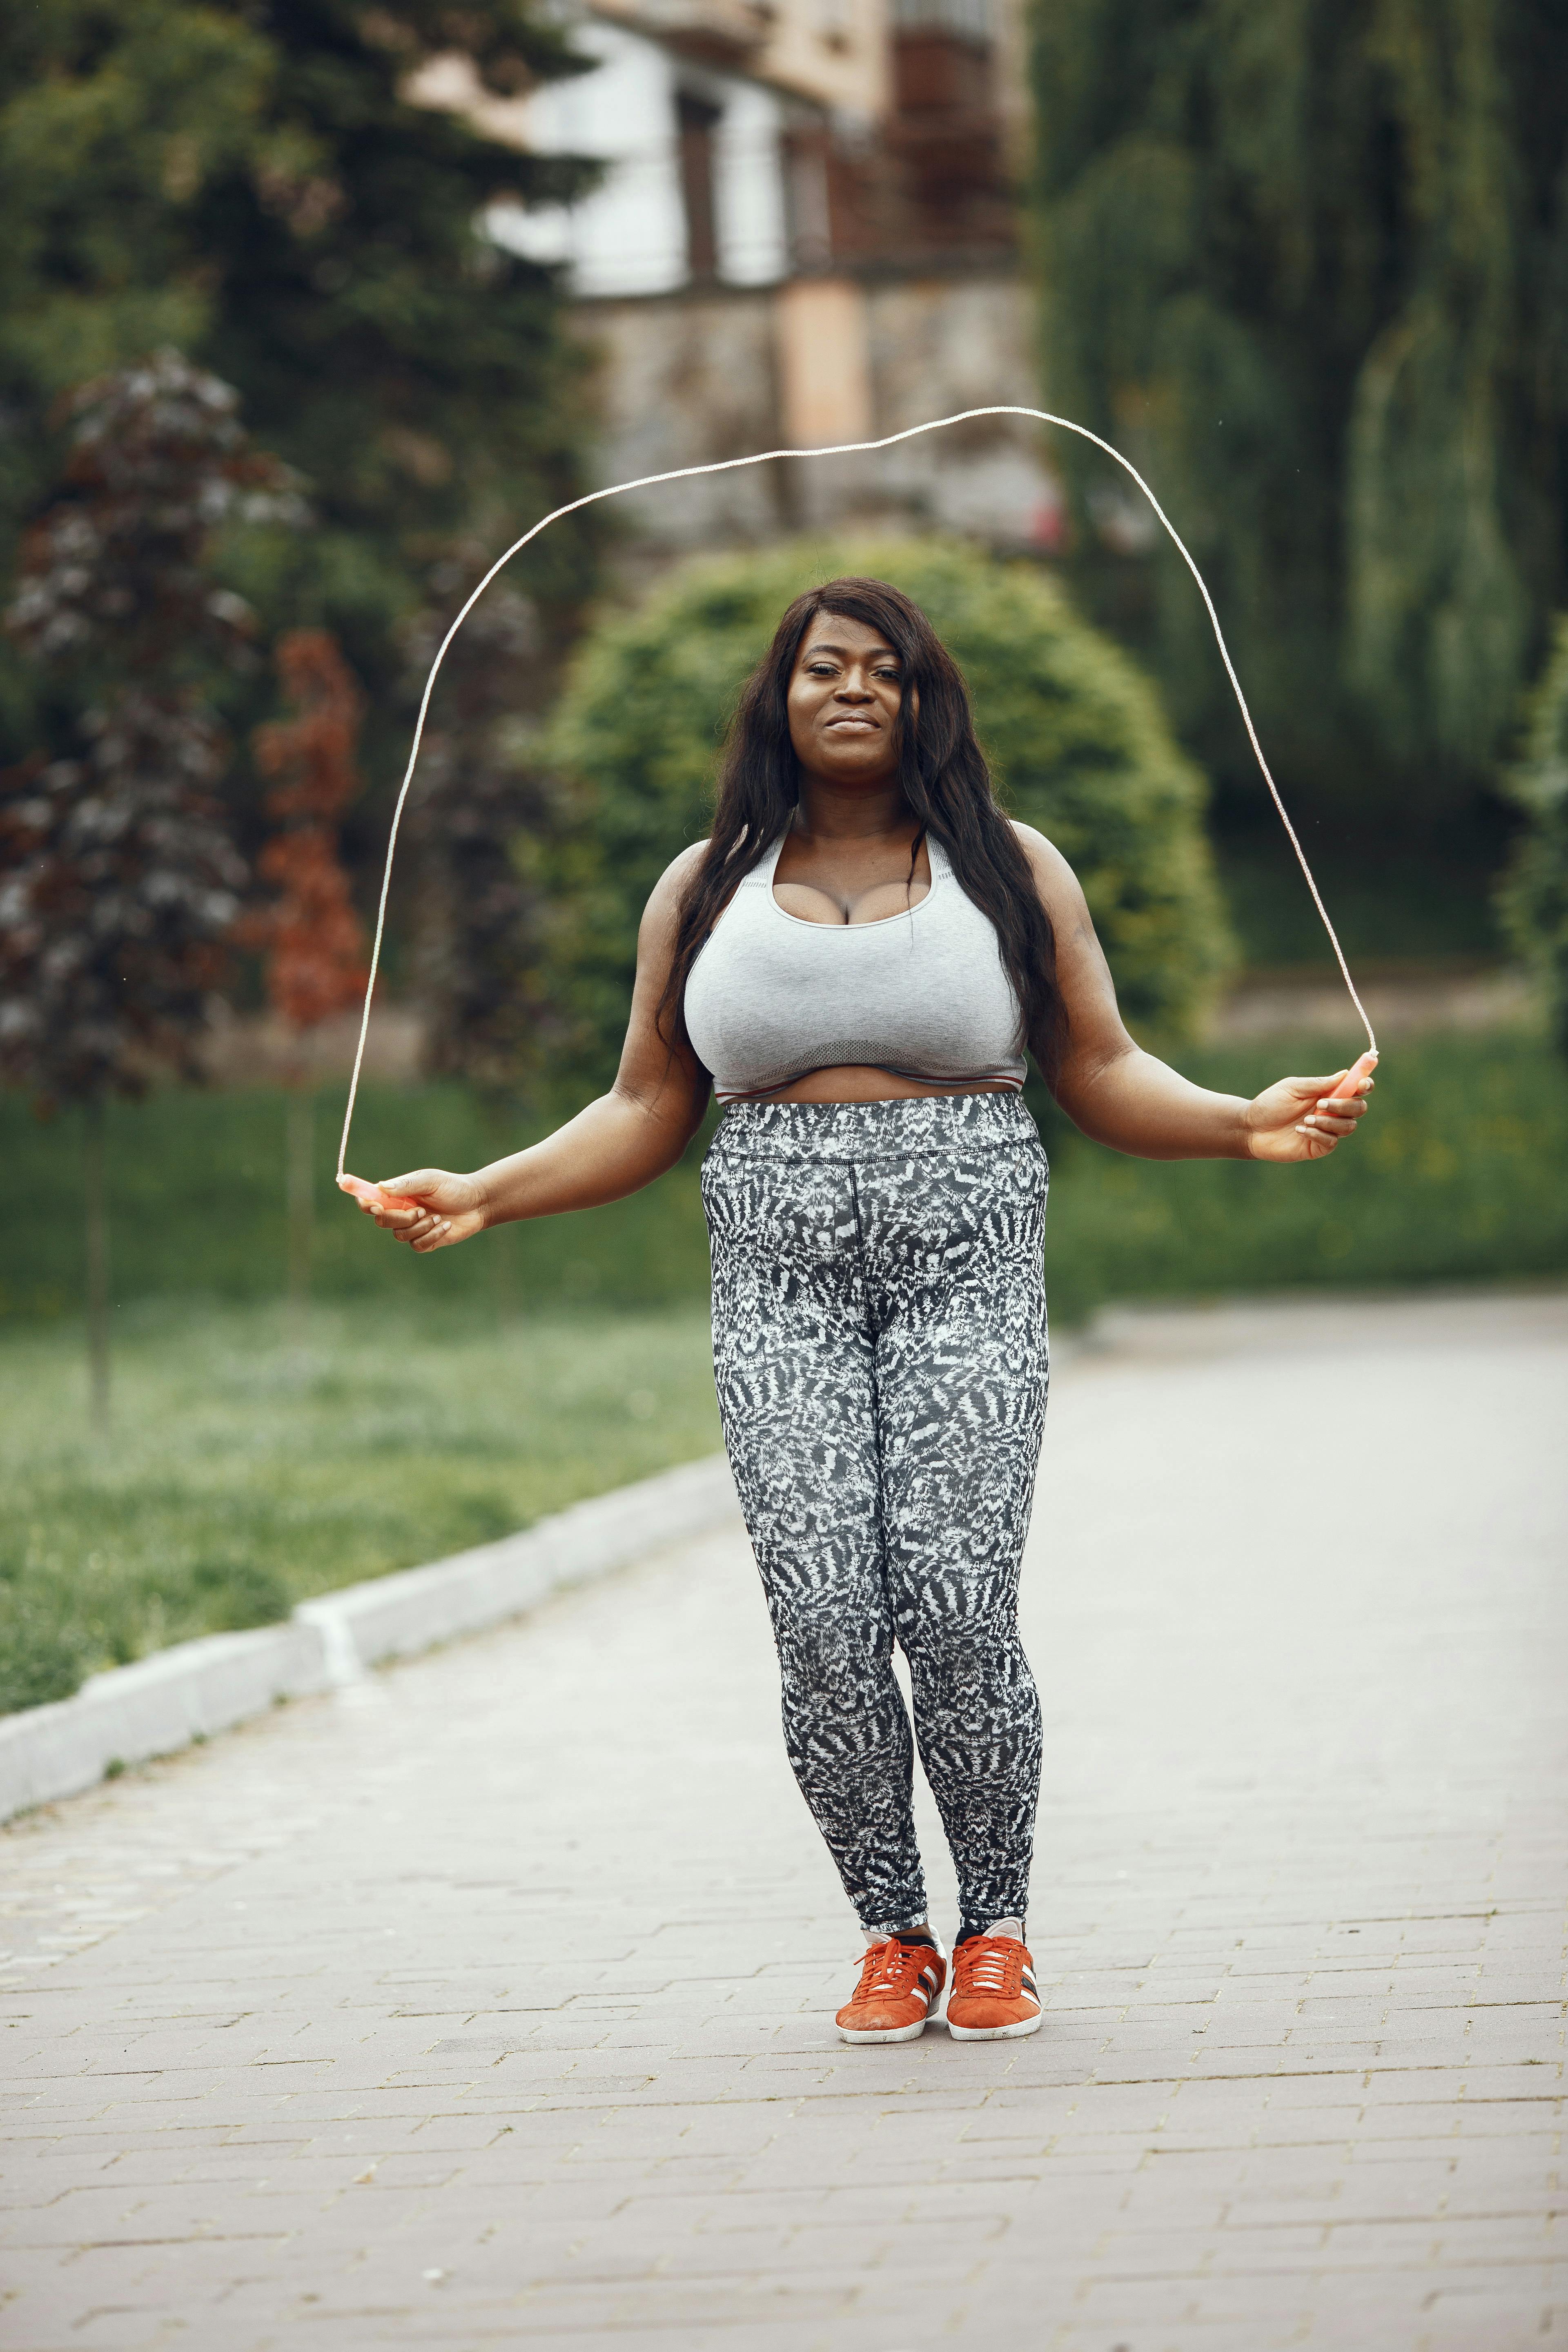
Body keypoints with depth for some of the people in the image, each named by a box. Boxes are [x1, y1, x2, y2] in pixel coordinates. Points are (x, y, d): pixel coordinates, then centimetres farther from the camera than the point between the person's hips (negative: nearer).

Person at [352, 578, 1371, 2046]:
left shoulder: (1010, 869, 11)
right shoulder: (704, 890, 14)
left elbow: (1102, 1074, 12)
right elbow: (647, 1113, 17)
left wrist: (1243, 1125, -5)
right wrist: (482, 1198, 6)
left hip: (967, 1264, -1)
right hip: (782, 1278, 1)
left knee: (955, 1613, -13)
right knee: (822, 1622, -11)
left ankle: (995, 1929, 6)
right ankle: (891, 1935, 5)